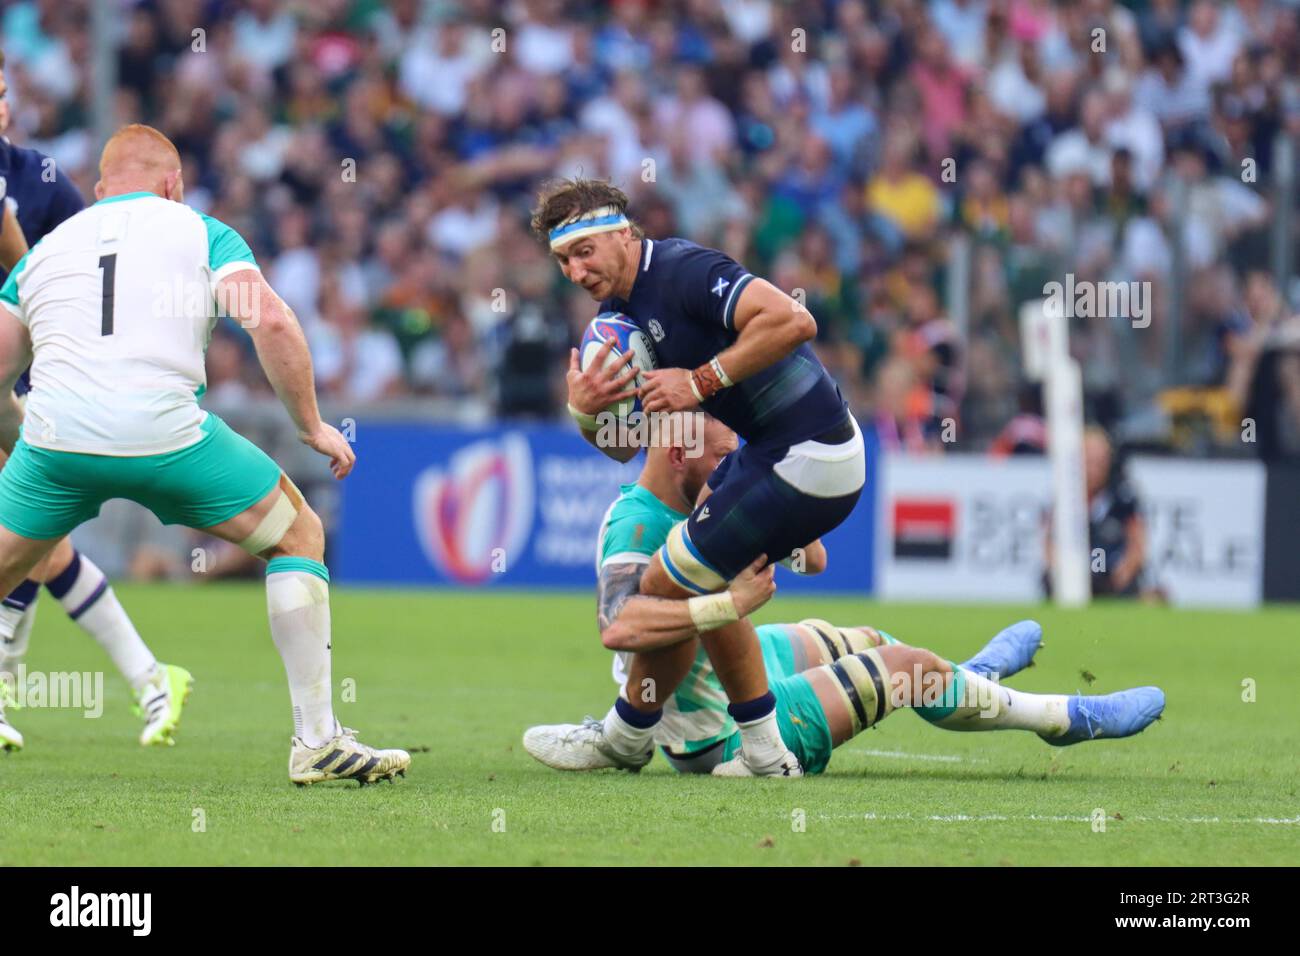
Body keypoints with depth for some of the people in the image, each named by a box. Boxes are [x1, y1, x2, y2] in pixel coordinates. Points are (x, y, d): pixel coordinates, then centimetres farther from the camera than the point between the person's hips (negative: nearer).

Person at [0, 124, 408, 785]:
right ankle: (317, 740, 11)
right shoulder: (201, 233, 13)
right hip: (167, 432, -2)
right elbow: (271, 322, -3)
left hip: (57, 435, 2)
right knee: (298, 537, 16)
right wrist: (312, 425, 6)